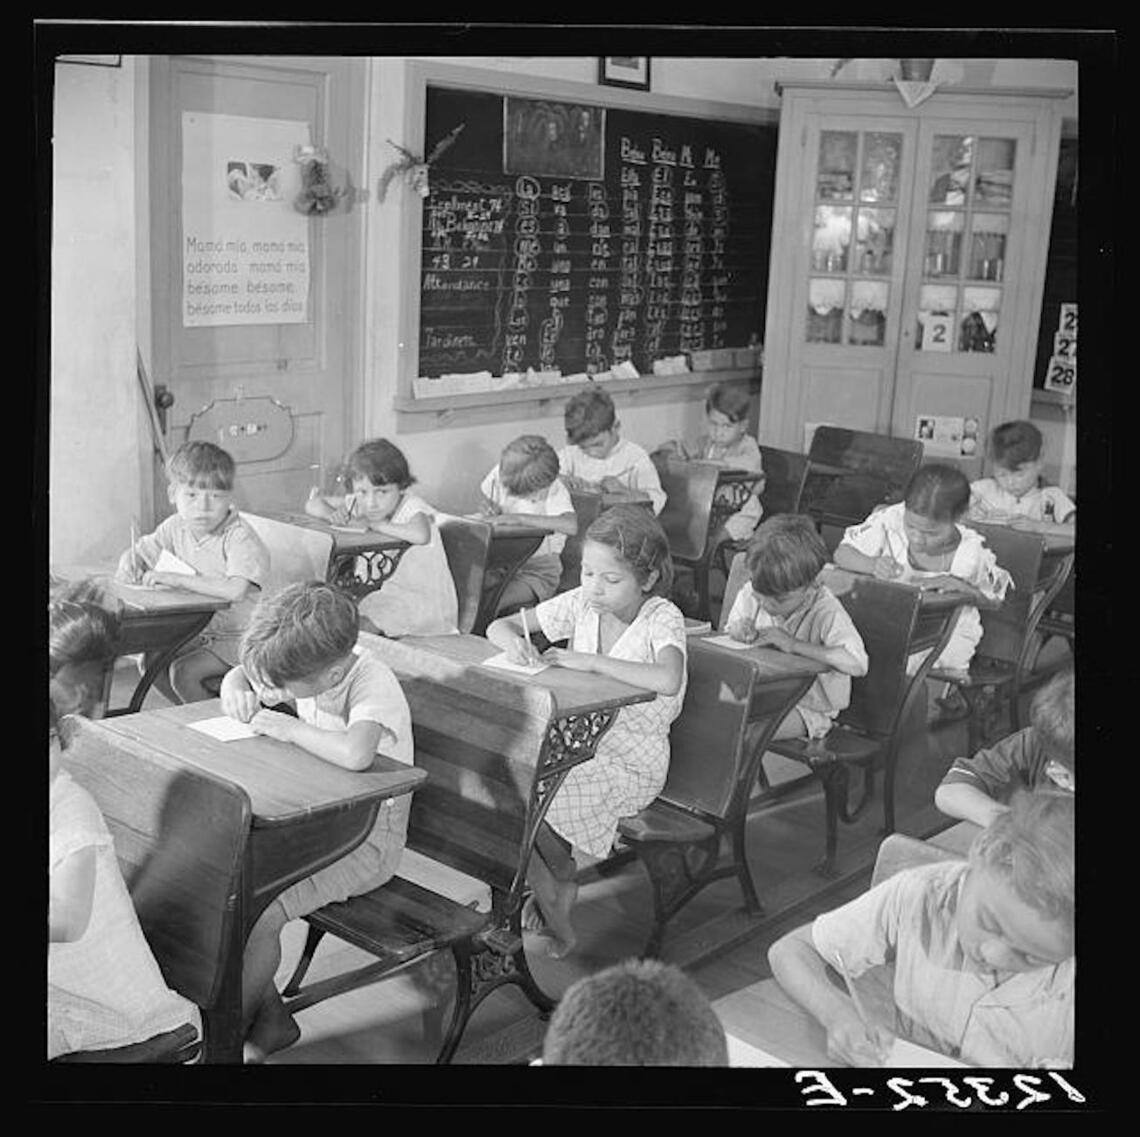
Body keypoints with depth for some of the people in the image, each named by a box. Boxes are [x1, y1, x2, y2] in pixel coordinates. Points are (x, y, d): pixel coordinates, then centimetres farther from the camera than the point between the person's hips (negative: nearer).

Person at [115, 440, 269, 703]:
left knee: (183, 672, -21)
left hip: (239, 636, -8)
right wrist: (129, 564, -12)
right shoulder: (177, 528, -2)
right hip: (199, 630, 8)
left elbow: (236, 590, -41)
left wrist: (176, 579, -37)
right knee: (150, 662, -2)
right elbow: (139, 551, 14)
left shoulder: (240, 538, -25)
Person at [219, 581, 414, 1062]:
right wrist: (238, 692, -10)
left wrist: (288, 727, -32)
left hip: (367, 842, -8)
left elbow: (356, 754, -47)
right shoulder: (310, 670, -3)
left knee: (256, 913, -20)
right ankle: (271, 1018, 10)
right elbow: (239, 675, 15)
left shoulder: (372, 684, -26)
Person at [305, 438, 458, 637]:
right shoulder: (360, 503, -2)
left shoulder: (412, 507, -22)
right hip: (389, 593, 7)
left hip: (424, 599, -7)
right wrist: (334, 515, -18)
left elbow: (421, 535, -46)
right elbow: (312, 505, 6)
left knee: (359, 625, -22)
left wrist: (372, 524, -33)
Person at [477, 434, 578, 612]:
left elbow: (571, 526, -40)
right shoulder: (500, 473, -6)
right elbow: (486, 496, 14)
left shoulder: (555, 492, -21)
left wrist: (519, 518, -36)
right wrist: (492, 509, -11)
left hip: (538, 570, -5)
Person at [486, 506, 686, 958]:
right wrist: (511, 639, -18)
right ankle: (556, 891, 4)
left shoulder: (663, 619, -14)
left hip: (632, 760, -6)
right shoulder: (582, 603, 1)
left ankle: (556, 887, 6)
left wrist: (592, 661, -31)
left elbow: (668, 680, -36)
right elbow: (497, 626, 7)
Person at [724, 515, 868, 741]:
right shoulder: (750, 595, -5)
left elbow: (857, 663, -36)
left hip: (808, 708, -5)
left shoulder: (825, 611, -21)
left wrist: (794, 644, -34)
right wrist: (738, 632, -14)